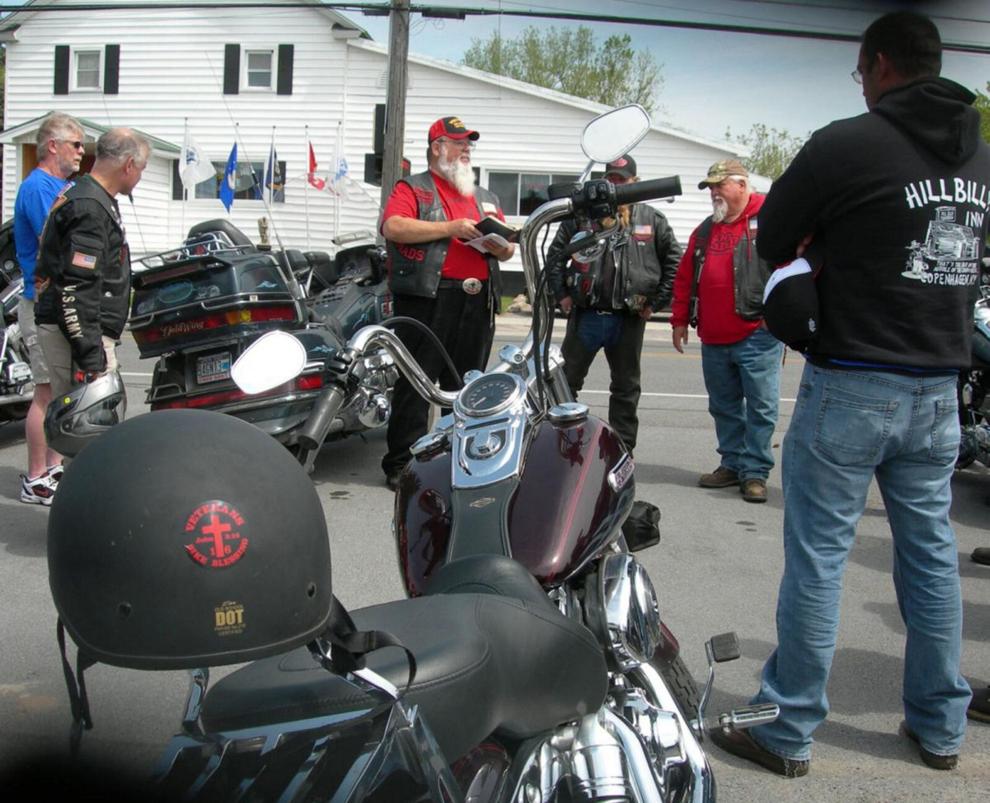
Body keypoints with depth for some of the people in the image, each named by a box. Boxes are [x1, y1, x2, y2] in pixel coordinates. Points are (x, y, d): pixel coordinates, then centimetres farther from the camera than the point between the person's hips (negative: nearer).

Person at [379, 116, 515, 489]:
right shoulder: (413, 188, 7)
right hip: (428, 298, -6)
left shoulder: (486, 198, 26)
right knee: (415, 385, -6)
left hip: (478, 301, 6)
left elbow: (509, 249, 23)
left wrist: (498, 245, -2)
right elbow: (393, 227, -11)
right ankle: (401, 465, -3)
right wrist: (450, 228, -13)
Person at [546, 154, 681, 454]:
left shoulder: (653, 220, 5)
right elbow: (555, 254, 9)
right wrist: (561, 294, 1)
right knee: (565, 381, 5)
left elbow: (674, 262, 7)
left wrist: (656, 302, 1)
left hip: (629, 320, 0)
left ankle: (623, 450, 18)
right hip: (585, 316, 0)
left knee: (626, 389, 9)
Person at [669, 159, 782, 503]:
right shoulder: (706, 229, 18)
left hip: (757, 335, -7)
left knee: (760, 407, -1)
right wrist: (680, 320, 15)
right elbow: (685, 278, 19)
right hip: (713, 339, 7)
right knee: (724, 407, 13)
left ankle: (755, 472, 6)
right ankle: (733, 464, 24)